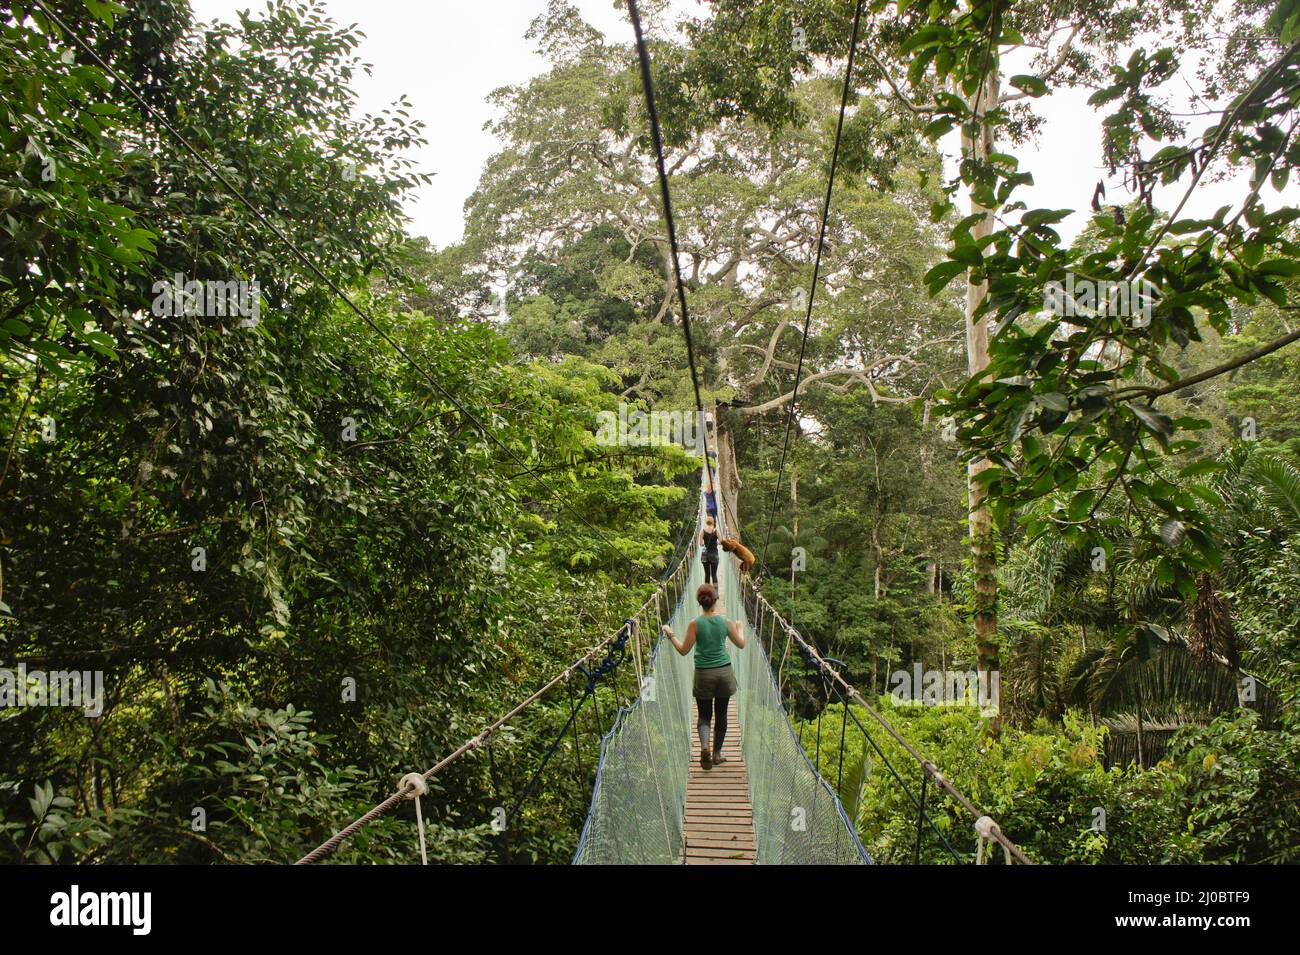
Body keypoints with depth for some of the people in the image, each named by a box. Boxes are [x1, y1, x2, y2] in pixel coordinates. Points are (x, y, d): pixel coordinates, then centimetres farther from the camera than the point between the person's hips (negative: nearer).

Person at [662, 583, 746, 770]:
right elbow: (741, 644, 8)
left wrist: (670, 634, 7)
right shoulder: (726, 621, -6)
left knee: (704, 715, 10)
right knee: (721, 714, 15)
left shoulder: (695, 624, -12)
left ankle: (704, 746, -16)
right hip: (724, 672, 1)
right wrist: (740, 627, 26)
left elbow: (683, 650, -6)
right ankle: (717, 753, 23)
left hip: (703, 674, -1)